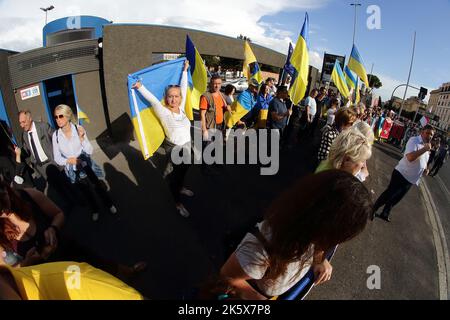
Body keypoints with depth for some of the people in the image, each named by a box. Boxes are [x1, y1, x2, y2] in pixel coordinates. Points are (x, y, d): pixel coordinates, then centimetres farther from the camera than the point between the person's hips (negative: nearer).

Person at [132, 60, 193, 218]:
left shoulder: (181, 108, -2)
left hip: (187, 146, 6)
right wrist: (140, 87, -42)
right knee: (175, 175, 10)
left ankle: (180, 188, 53)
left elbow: (184, 87, 5)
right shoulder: (164, 112, -16)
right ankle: (178, 202, 28)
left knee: (183, 171, 26)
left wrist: (185, 70, 12)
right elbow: (152, 99, -29)